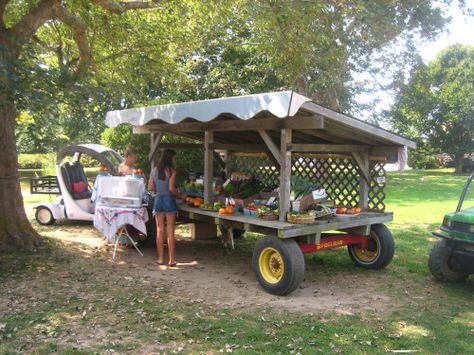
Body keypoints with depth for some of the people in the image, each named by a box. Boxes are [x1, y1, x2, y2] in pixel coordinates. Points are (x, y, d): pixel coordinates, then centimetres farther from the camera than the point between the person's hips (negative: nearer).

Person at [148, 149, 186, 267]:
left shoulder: (154, 169, 5)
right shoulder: (171, 170, -9)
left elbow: (150, 187, 6)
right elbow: (171, 188, -15)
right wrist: (181, 195, 0)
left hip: (158, 199, 4)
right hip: (168, 199, -4)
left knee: (160, 230, 9)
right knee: (170, 231, 2)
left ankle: (160, 259, 13)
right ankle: (171, 259, 5)